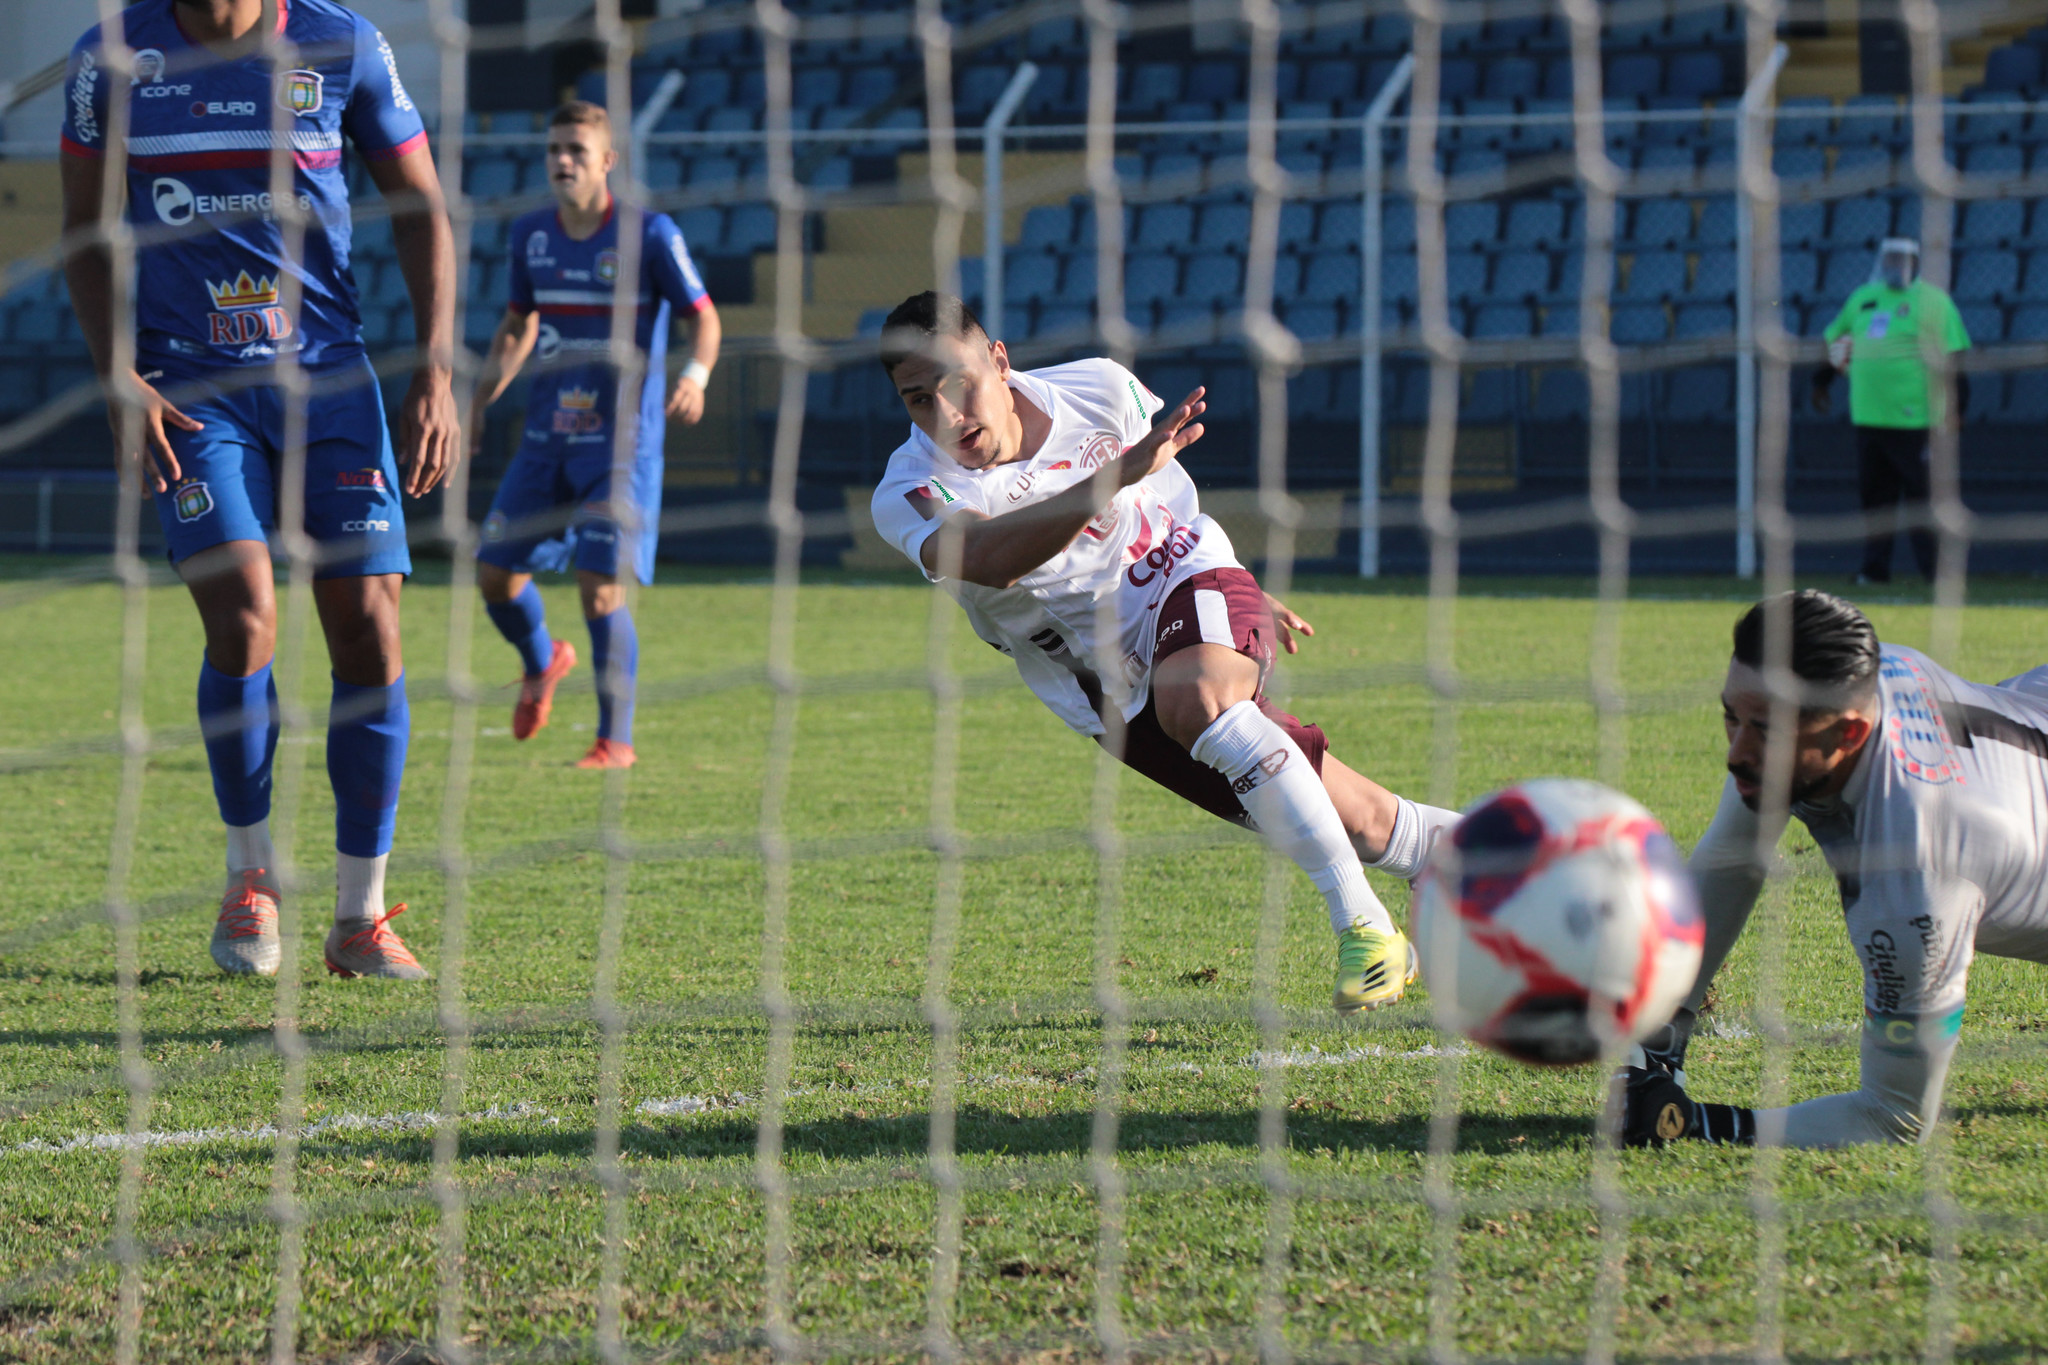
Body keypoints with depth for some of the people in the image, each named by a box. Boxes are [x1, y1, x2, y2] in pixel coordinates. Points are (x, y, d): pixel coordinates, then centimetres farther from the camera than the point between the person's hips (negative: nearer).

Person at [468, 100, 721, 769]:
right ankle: (542, 662, 37)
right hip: (546, 437, 5)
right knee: (495, 573, 3)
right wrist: (479, 401, 9)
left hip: (621, 440, -5)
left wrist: (695, 375, -23)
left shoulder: (649, 235, -9)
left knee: (600, 588, -13)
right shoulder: (531, 235, 6)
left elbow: (705, 317, -3)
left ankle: (617, 739, 1)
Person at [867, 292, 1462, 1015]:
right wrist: (1117, 476, -54)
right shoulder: (909, 496, -20)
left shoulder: (1099, 388, -9)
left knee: (1195, 698, -36)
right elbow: (990, 559, -42)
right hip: (1121, 698, 0)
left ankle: (1363, 926, -30)